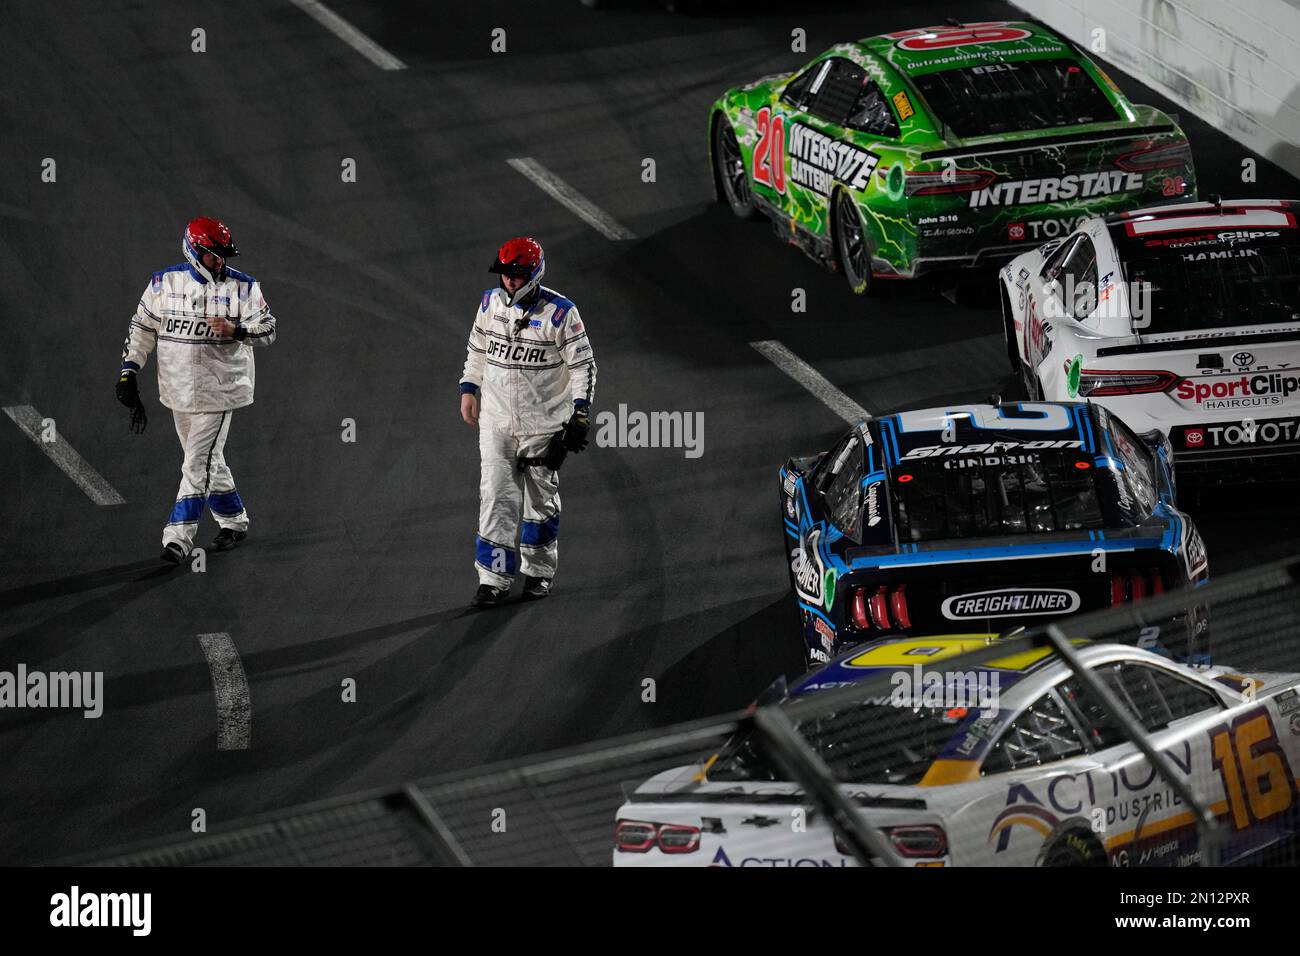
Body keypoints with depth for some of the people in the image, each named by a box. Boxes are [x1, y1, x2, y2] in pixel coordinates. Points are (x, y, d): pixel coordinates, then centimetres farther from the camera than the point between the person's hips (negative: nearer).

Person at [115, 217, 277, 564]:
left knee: (199, 462, -10)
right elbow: (142, 328, 8)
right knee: (209, 460, 14)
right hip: (179, 388, 4)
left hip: (219, 389, -4)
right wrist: (128, 372, 3)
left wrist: (236, 330, -24)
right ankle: (234, 521, 30)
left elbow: (267, 329, -5)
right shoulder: (164, 283, 1)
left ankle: (179, 536, -10)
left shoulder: (242, 287, -5)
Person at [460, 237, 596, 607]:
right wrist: (469, 389, 10)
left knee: (541, 499, 8)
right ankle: (494, 578, -5)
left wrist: (580, 410, -10)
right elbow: (477, 350, 17)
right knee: (496, 497, -6)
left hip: (544, 423, -3)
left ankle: (540, 572, 24)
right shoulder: (490, 303, 2)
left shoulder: (560, 313, -11)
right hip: (496, 420, 3)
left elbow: (583, 364, -5)